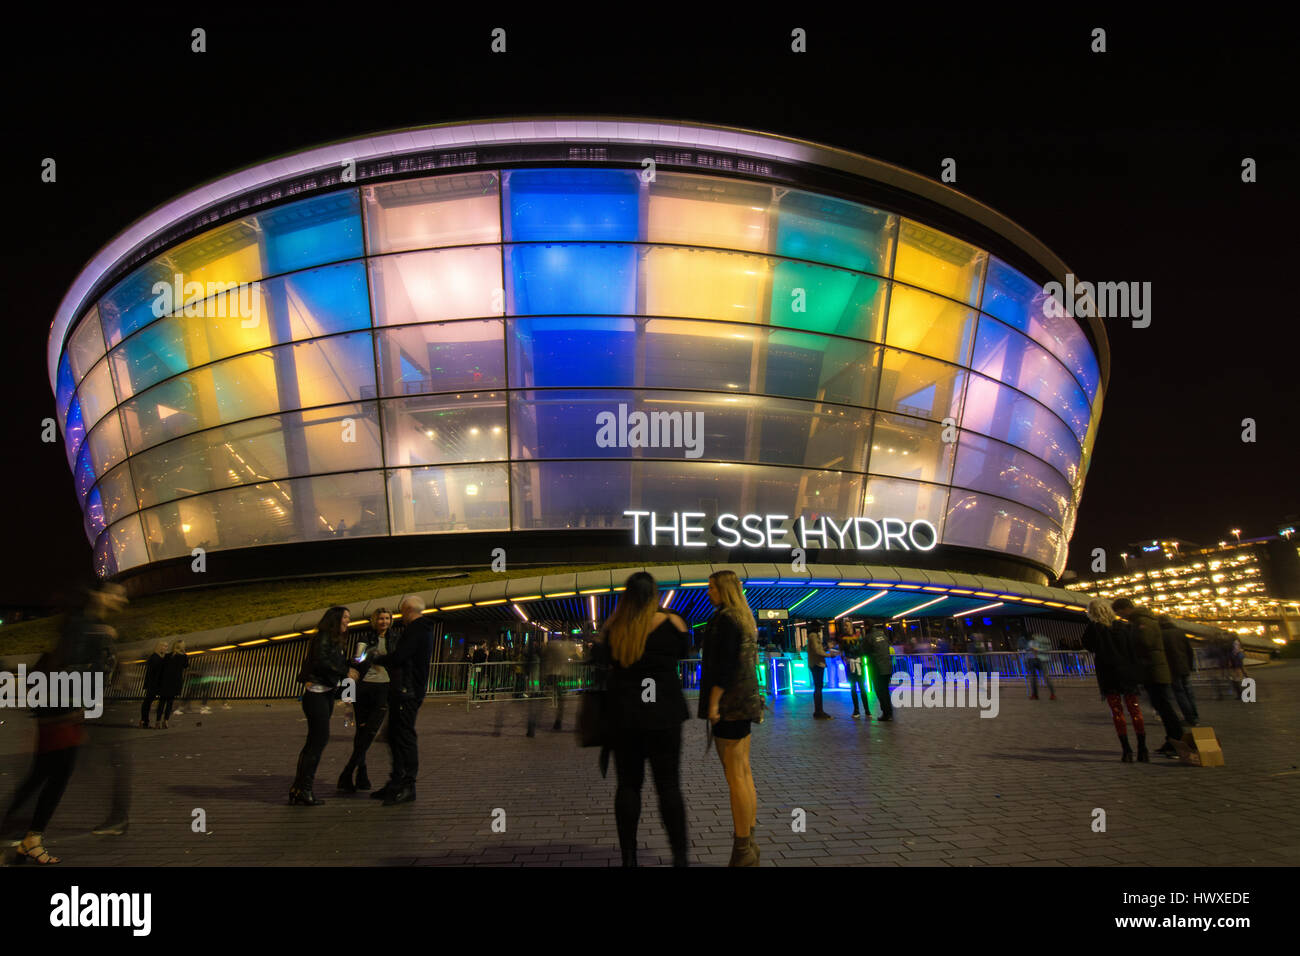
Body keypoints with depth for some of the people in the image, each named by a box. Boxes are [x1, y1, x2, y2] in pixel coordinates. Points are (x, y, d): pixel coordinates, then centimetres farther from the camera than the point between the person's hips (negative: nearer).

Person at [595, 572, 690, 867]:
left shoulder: (613, 627, -2)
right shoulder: (670, 623, -7)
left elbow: (599, 657, 11)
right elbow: (682, 651, 10)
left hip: (623, 713, 2)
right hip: (662, 712, -2)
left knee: (628, 784, 9)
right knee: (668, 785, 3)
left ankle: (628, 856, 13)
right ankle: (679, 856, 5)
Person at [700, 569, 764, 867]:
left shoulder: (725, 619, -13)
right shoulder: (745, 619, 16)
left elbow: (725, 664, -20)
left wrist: (713, 702, -19)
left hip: (729, 703, -10)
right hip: (745, 701, 10)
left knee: (735, 777, -7)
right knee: (744, 774, 13)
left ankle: (742, 851, -3)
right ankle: (748, 844, 19)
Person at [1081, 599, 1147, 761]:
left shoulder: (1093, 628, -7)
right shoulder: (1120, 626, 4)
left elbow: (1087, 646, 4)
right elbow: (1132, 649, 4)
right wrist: (1137, 673, 6)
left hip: (1107, 674, -3)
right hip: (1127, 672, 3)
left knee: (1117, 711, 1)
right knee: (1134, 709, 7)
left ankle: (1127, 750, -5)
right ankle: (1142, 749, 5)